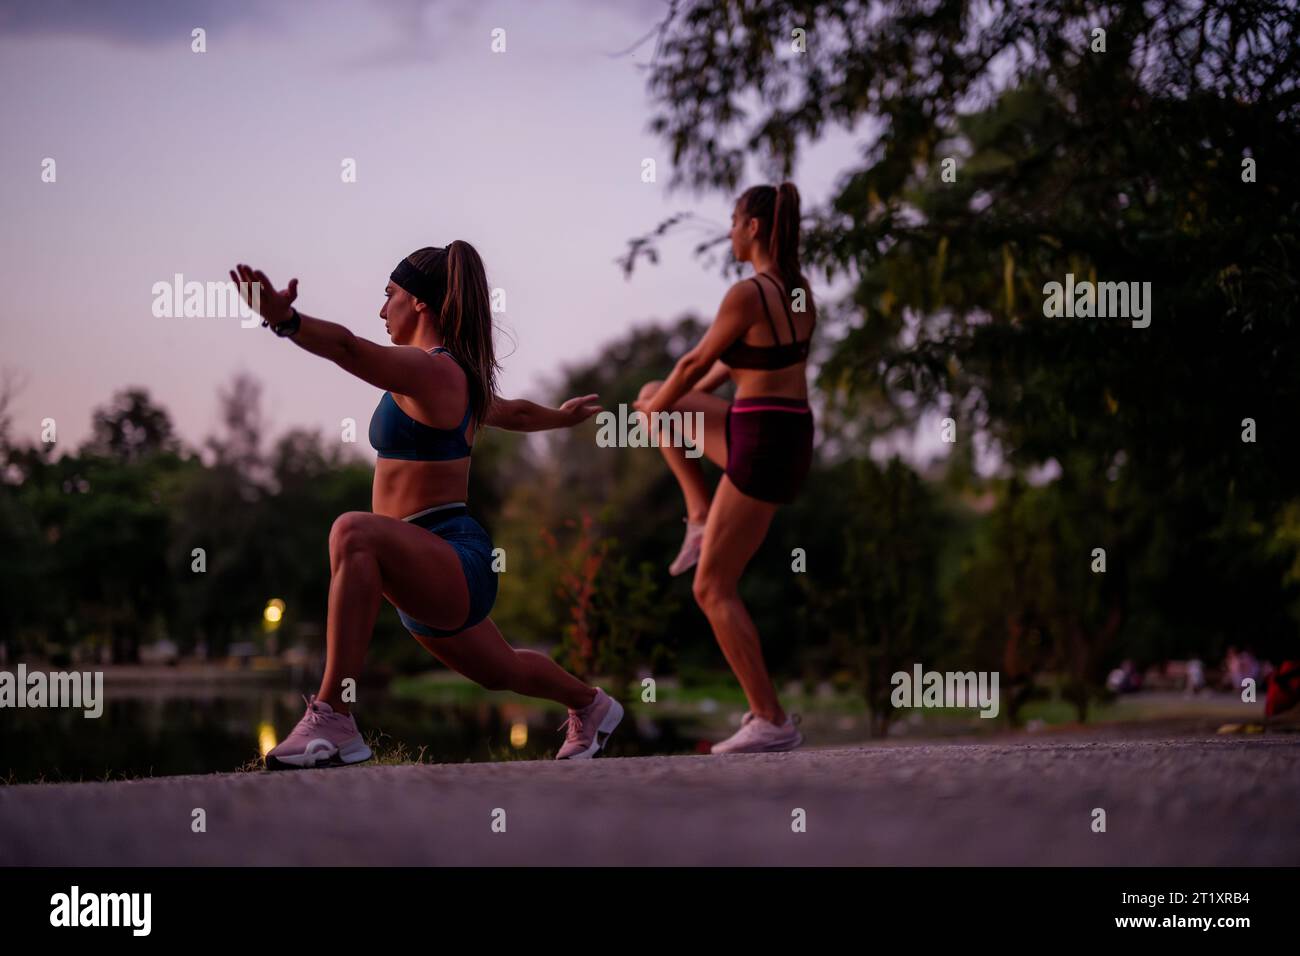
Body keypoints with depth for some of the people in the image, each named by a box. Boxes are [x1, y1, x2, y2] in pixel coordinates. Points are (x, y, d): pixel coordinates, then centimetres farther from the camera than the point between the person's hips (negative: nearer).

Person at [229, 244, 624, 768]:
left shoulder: (431, 371, -14)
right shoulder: (460, 380, 16)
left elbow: (349, 349, -34)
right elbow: (515, 412, 36)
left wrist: (285, 320, -51)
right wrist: (562, 416, 58)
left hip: (453, 563, -11)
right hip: (434, 575, 11)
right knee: (502, 671, 36)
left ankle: (332, 720, -40)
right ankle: (591, 706, 67)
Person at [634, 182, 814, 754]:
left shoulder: (746, 294, -19)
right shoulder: (799, 289, 10)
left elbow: (696, 361, -7)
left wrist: (658, 406, 14)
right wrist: (664, 400, 29)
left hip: (763, 449, -9)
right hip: (787, 437, 9)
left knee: (712, 589, -2)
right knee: (653, 398, 21)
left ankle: (771, 722, -3)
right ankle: (703, 520, 15)